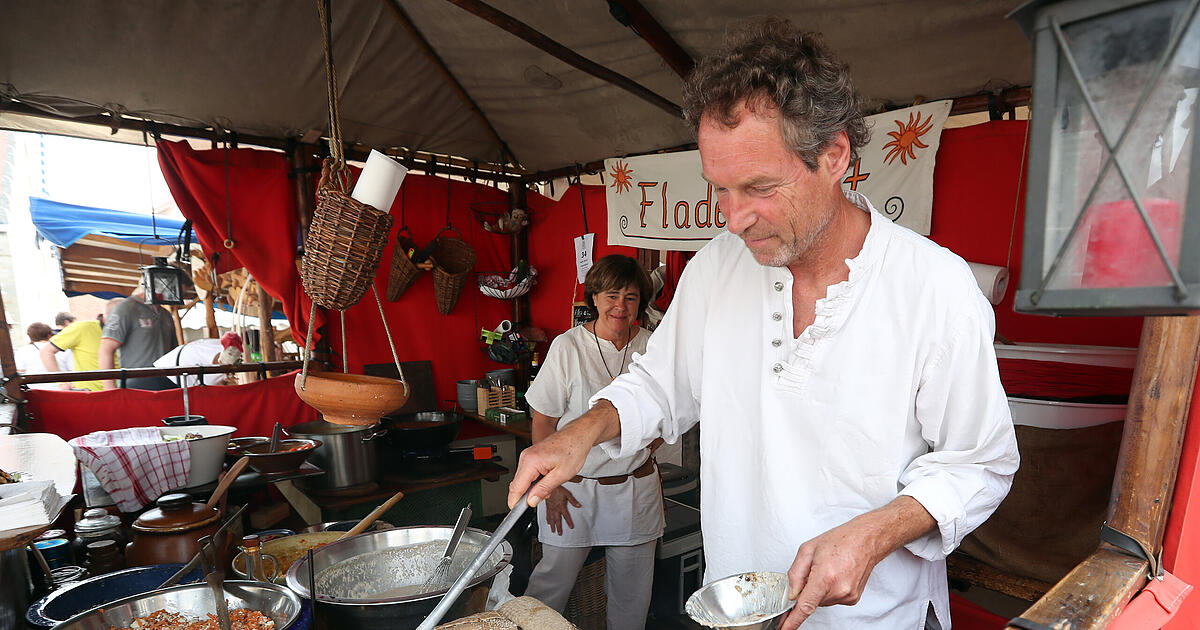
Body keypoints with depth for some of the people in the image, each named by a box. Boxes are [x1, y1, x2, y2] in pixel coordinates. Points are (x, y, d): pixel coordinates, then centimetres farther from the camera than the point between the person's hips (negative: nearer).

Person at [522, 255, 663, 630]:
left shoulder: (650, 347, -1)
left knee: (632, 591, 14)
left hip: (636, 487, 3)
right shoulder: (568, 347, -11)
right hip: (576, 486, -3)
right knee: (554, 580, 8)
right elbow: (543, 421, -6)